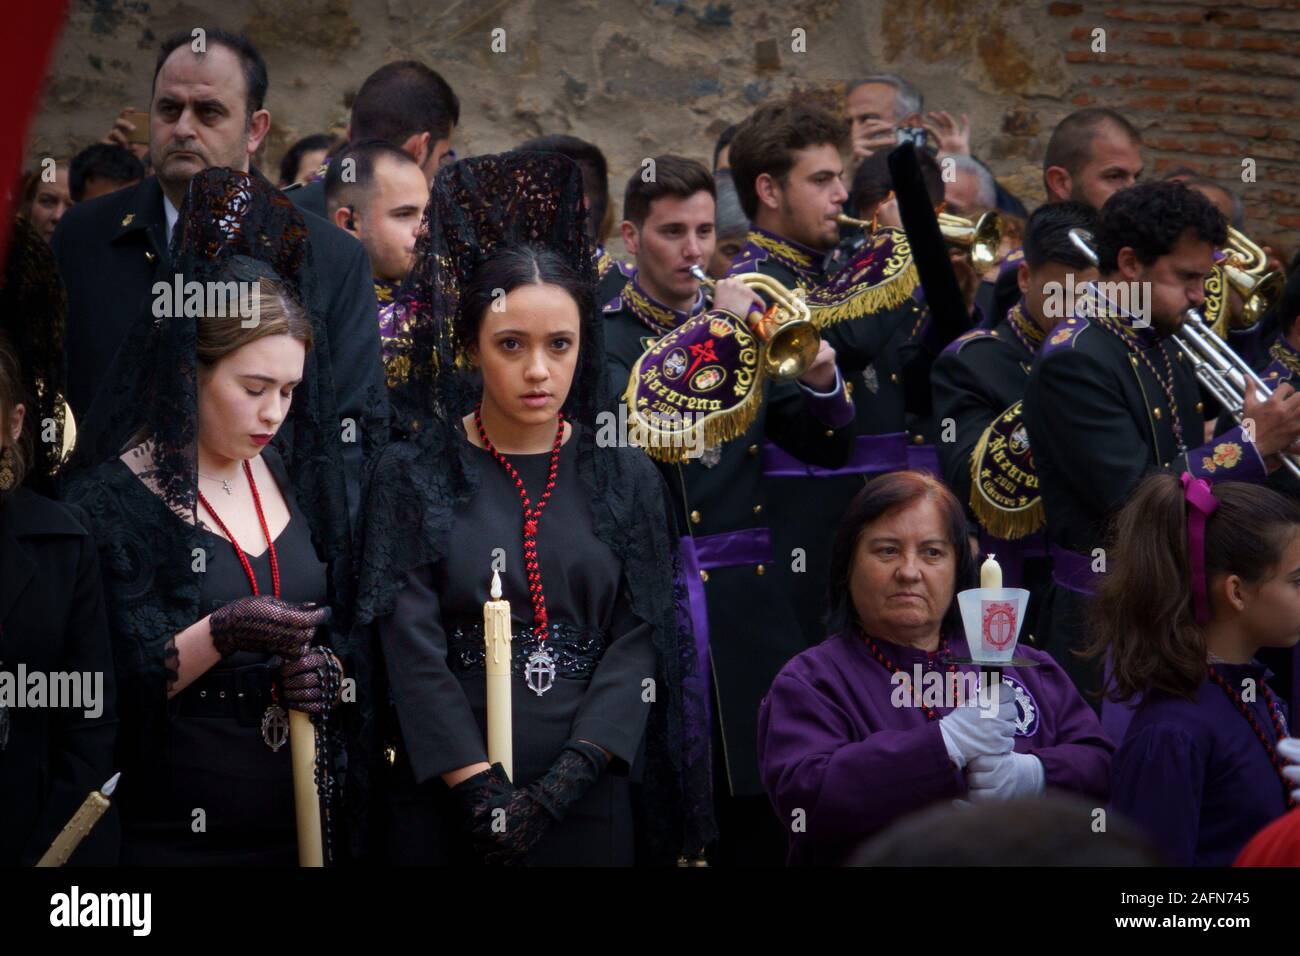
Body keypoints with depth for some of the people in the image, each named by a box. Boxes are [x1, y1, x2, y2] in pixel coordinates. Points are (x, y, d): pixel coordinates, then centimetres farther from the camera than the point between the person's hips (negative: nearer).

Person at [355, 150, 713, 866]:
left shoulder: (625, 478, 5)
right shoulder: (412, 476, -1)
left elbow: (638, 642, -3)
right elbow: (414, 652, -8)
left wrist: (558, 790, -16)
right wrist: (487, 794, -18)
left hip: (590, 799, 2)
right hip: (445, 799, -1)